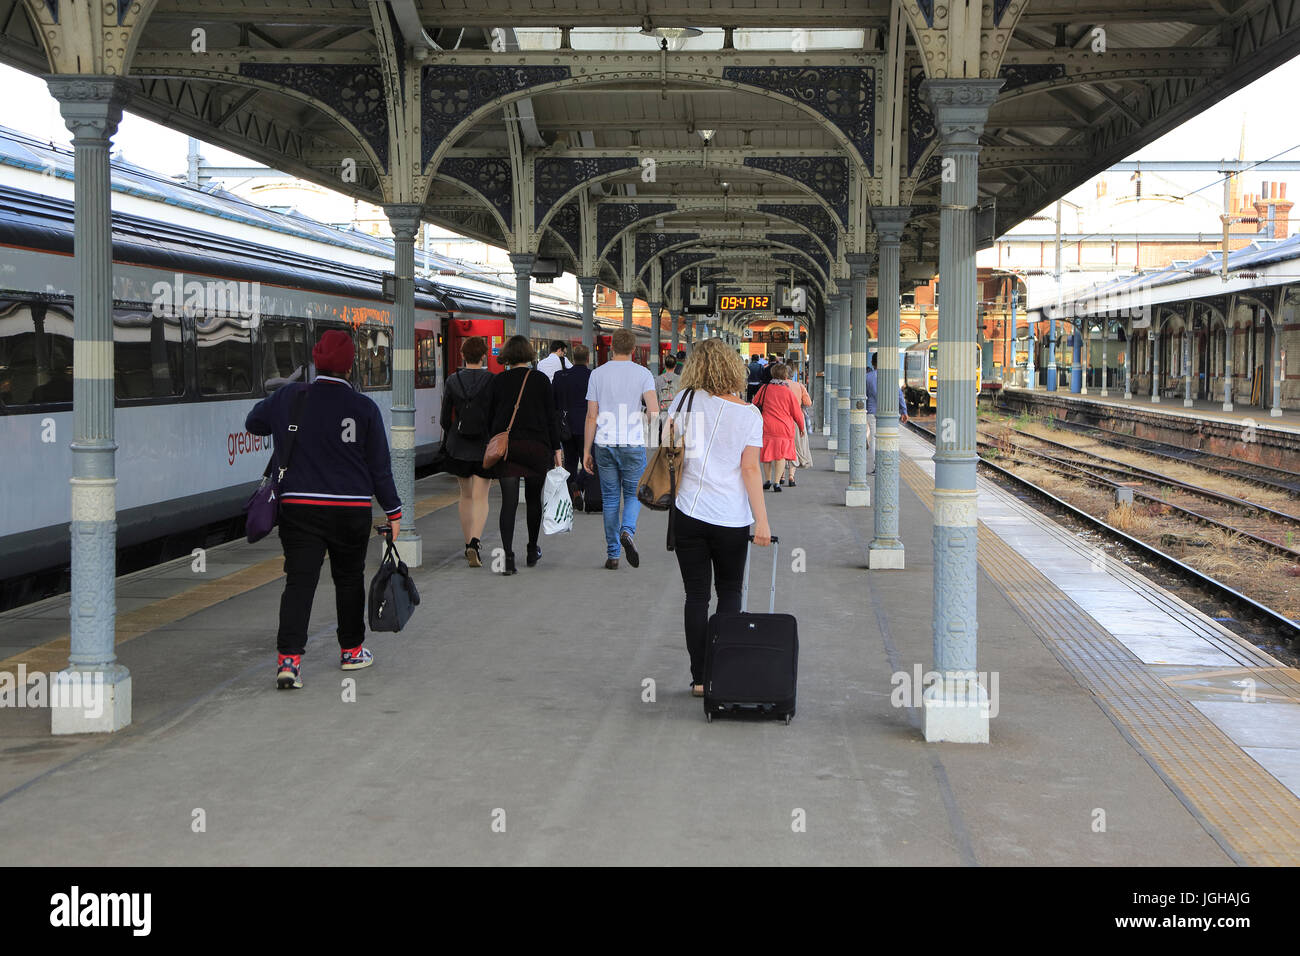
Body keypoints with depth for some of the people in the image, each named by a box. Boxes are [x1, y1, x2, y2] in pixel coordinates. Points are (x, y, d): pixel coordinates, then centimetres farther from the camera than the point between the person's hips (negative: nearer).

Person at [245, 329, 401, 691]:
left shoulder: (288, 397, -3)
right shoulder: (364, 407, -7)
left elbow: (253, 422, 16)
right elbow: (379, 465, -2)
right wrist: (393, 511, 6)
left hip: (299, 507, 1)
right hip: (351, 509, 0)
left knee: (299, 580, -1)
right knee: (349, 579, 17)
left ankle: (289, 659, -14)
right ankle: (351, 650, 30)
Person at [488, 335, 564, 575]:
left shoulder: (498, 381, 2)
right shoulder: (540, 380, -1)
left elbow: (490, 417, 5)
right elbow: (551, 418, -1)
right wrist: (557, 450, 4)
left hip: (505, 445, 0)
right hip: (536, 445, 0)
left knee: (508, 501, -4)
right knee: (533, 498, 16)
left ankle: (508, 556, -17)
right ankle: (532, 551, 27)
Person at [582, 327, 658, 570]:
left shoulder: (598, 374, 2)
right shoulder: (643, 374, -2)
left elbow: (591, 416, 1)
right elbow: (654, 411, -13)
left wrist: (586, 451, 5)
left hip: (604, 444, 1)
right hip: (633, 444, -1)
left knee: (610, 498, 8)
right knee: (633, 494, 12)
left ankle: (612, 554, 9)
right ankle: (627, 531, -17)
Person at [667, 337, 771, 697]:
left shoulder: (686, 399, -2)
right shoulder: (749, 414, -3)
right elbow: (750, 469, -7)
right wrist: (762, 521, -5)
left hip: (689, 514, 0)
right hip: (732, 519, 0)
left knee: (696, 596, 7)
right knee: (730, 592, 16)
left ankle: (700, 677, 7)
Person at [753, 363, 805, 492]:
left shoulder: (765, 389, -2)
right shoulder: (788, 391, -6)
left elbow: (755, 404, 9)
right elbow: (797, 412, 1)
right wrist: (801, 427, 15)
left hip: (767, 427, 2)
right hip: (785, 427, -2)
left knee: (768, 453, 16)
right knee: (781, 455, 3)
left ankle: (768, 480, 22)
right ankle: (777, 482, -6)